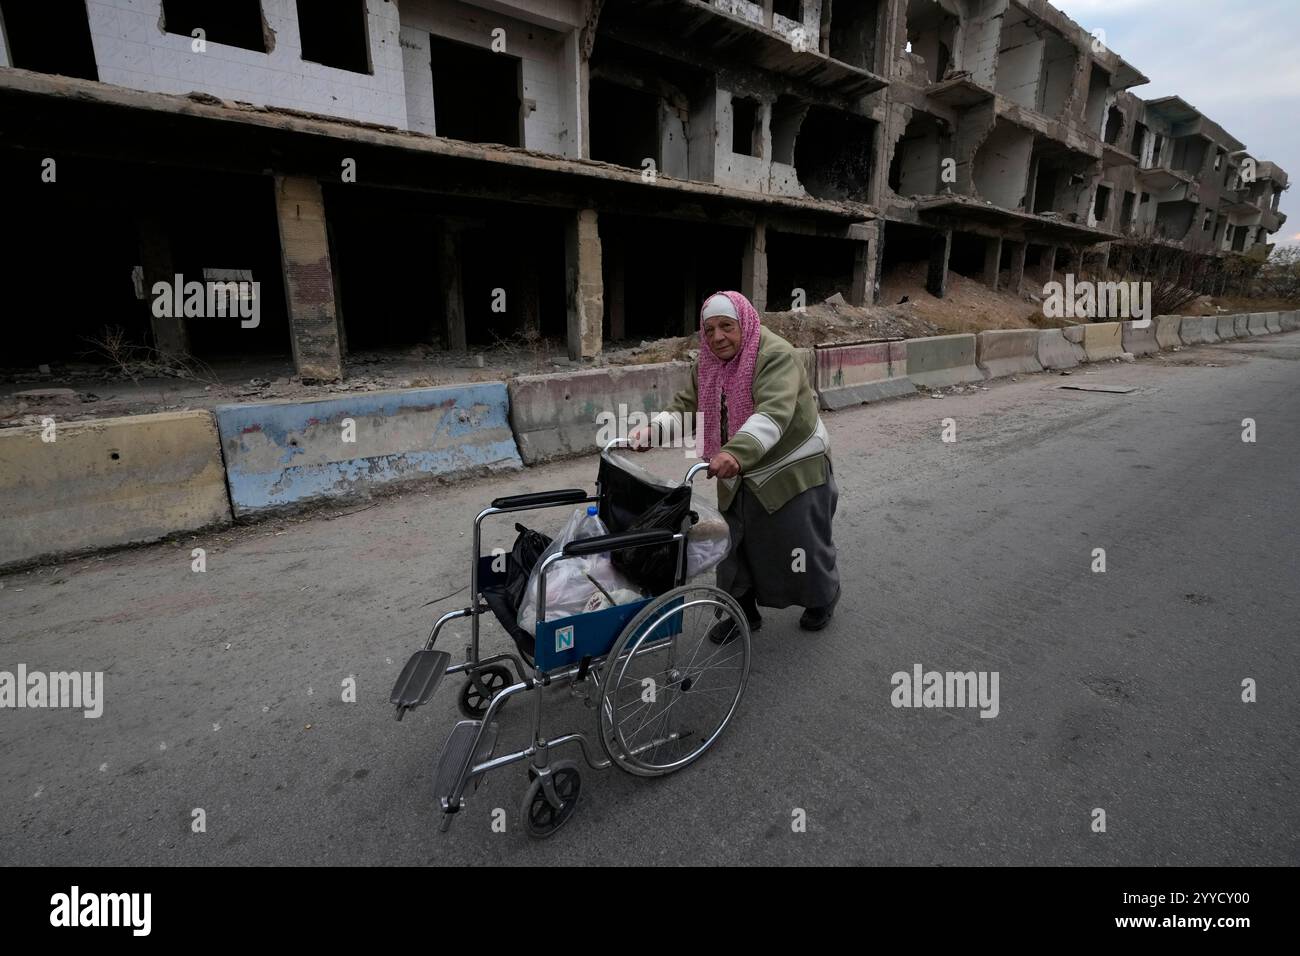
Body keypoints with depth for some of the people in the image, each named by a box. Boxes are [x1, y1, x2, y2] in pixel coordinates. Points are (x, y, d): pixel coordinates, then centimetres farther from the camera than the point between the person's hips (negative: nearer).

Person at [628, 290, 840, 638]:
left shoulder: (775, 356, -24)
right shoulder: (707, 364, 0)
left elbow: (773, 413, -39)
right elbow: (685, 407, -2)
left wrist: (736, 452, -55)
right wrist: (652, 430, -23)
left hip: (794, 470, -6)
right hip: (740, 478, 6)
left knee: (801, 544, 7)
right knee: (735, 546, 10)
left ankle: (823, 599, 36)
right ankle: (742, 611, 31)